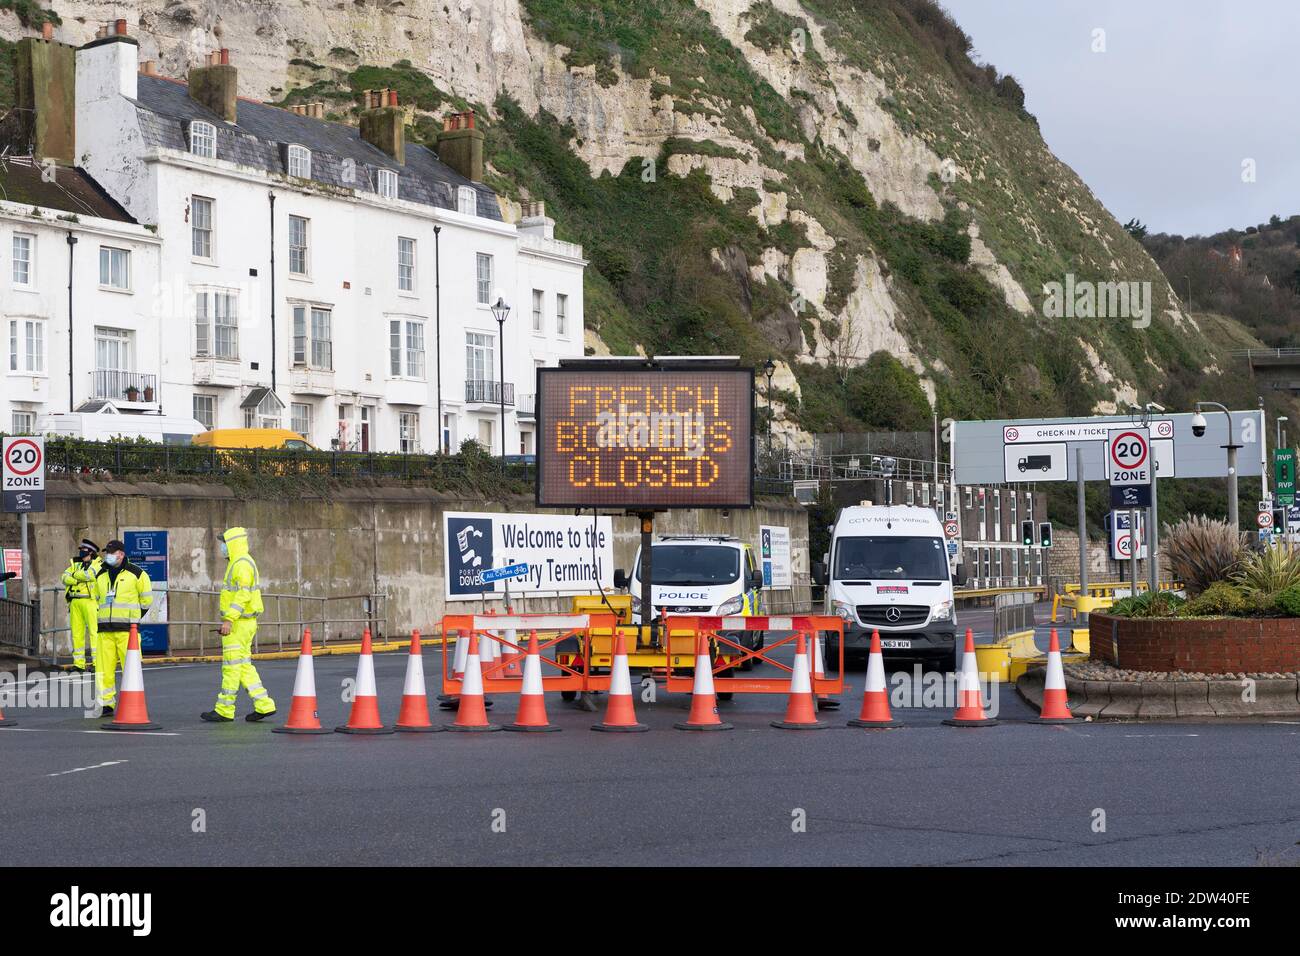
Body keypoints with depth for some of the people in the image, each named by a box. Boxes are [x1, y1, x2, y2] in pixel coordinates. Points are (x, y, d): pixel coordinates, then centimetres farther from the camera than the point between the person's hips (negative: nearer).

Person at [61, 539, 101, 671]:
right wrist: (78, 580, -10)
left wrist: (75, 575, -1)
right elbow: (65, 577, 7)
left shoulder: (98, 565, 3)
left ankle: (97, 661, -11)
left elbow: (90, 574, -17)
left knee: (94, 631, -10)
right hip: (75, 602, 6)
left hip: (90, 600, -6)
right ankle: (78, 663, 7)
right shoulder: (75, 564, 21)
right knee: (76, 632, 4)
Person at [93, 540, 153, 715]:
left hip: (126, 629, -5)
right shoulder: (101, 575, 16)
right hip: (105, 630, 5)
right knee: (104, 668, 0)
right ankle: (107, 704, 5)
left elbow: (146, 599, 6)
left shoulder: (136, 574, 1)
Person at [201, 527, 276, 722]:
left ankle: (224, 710, -1)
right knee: (244, 665, 11)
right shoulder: (238, 563, 19)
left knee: (232, 665, -5)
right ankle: (263, 705, 9)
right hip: (241, 623, 11)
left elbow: (243, 595, -23)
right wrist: (229, 620, 22)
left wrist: (229, 619, -26)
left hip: (239, 624, -11)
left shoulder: (242, 564, -15)